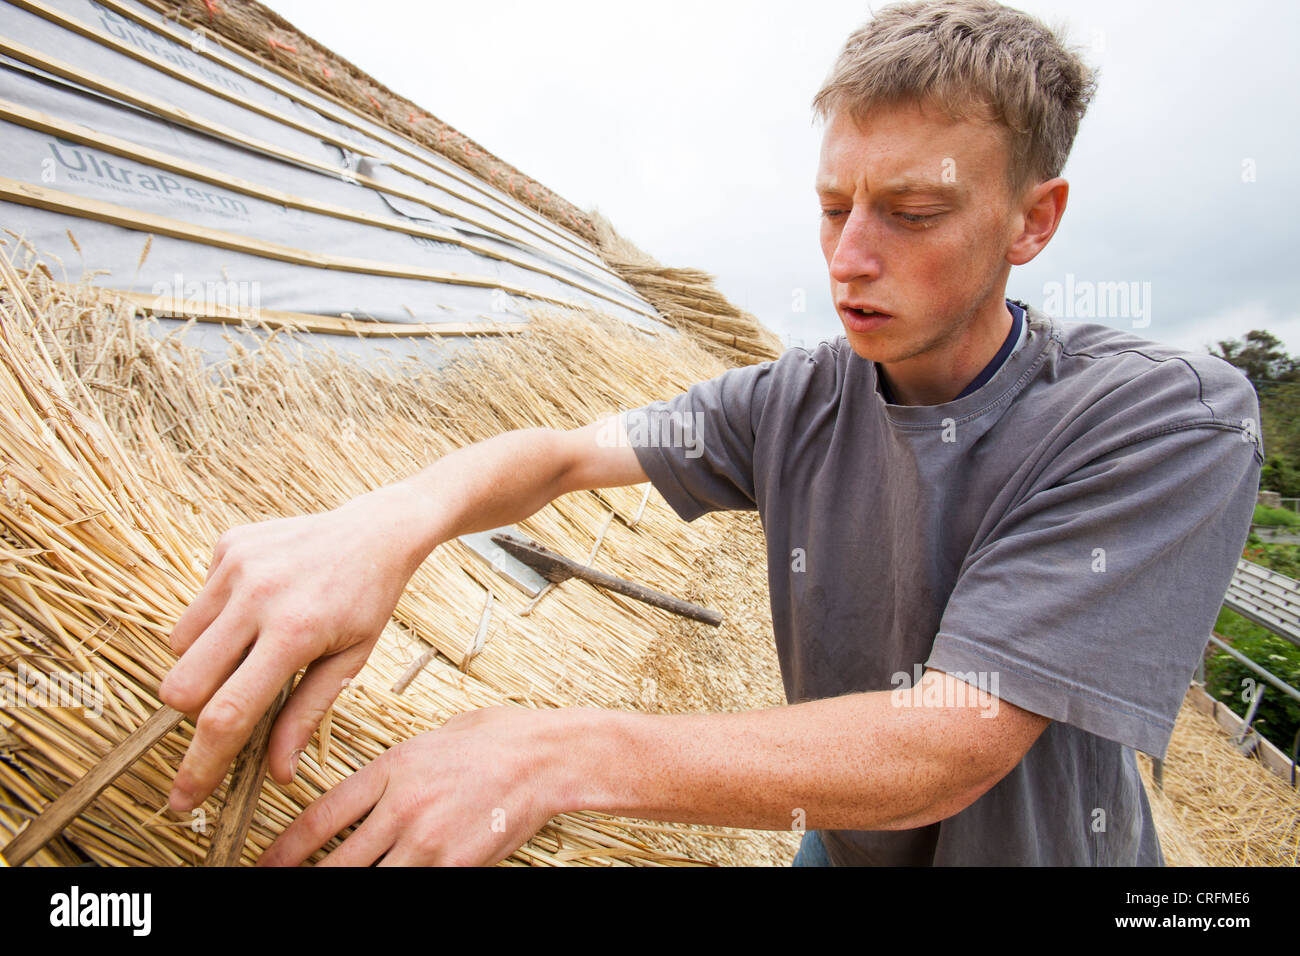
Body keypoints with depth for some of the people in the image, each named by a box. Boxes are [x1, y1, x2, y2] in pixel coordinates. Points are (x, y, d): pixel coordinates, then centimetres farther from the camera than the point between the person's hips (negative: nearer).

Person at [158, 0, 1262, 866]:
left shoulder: (1170, 419, -27)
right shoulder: (795, 404, -12)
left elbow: (952, 748, -34)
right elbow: (563, 453, -13)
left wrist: (562, 754, -40)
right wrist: (396, 517, -36)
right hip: (838, 843, 4)